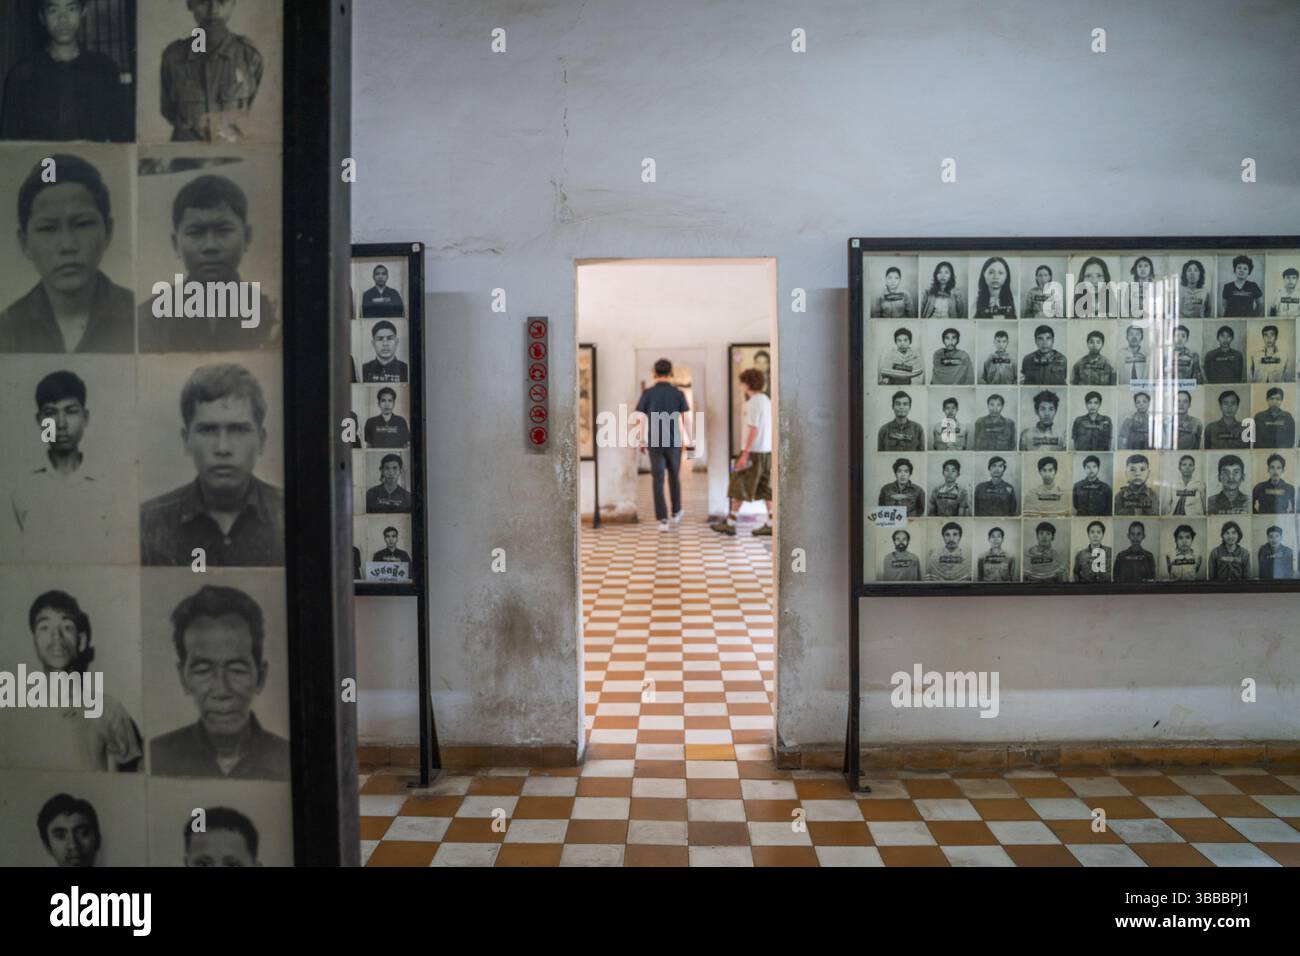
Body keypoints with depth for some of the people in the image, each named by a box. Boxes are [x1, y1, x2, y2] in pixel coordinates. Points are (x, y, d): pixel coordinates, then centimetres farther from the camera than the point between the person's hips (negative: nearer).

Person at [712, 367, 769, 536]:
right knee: (766, 489, 8)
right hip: (767, 451, 8)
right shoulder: (766, 400, 13)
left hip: (753, 451, -8)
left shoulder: (754, 403, -13)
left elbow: (753, 430, -18)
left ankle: (730, 523, 4)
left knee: (739, 487, 0)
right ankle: (770, 524, 7)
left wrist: (744, 454, -19)